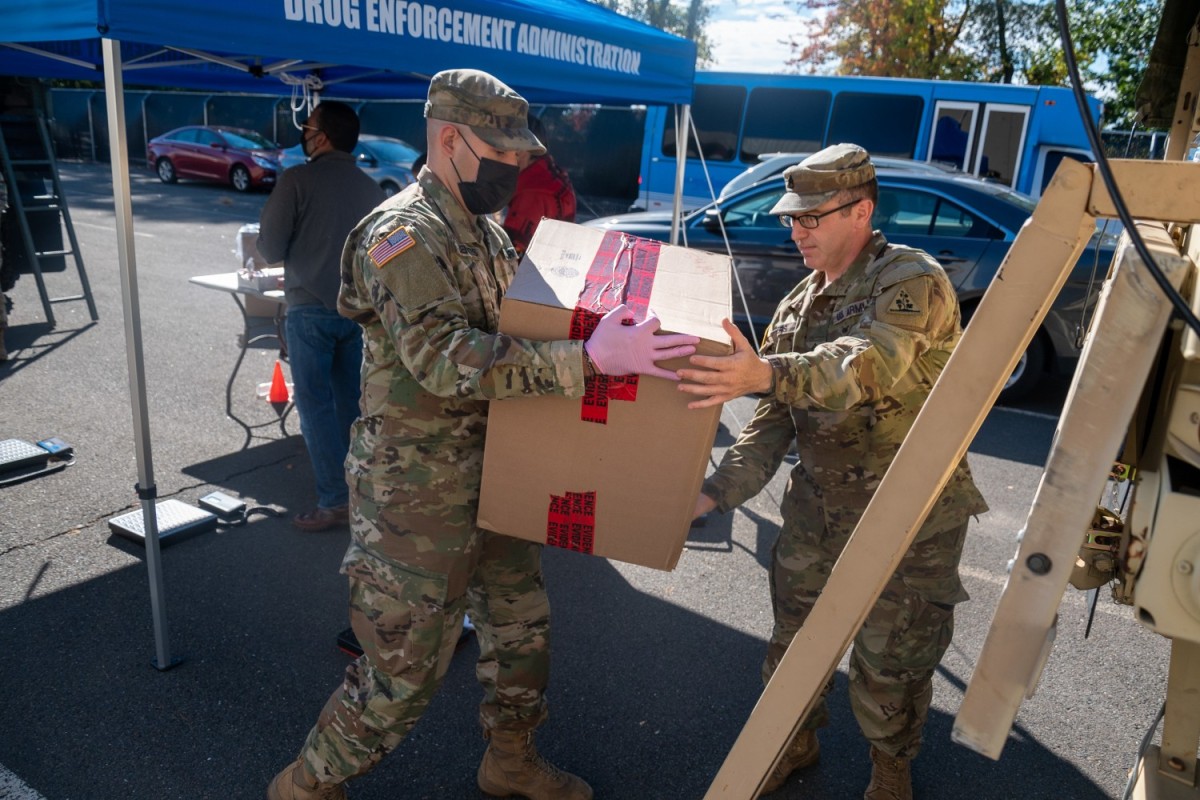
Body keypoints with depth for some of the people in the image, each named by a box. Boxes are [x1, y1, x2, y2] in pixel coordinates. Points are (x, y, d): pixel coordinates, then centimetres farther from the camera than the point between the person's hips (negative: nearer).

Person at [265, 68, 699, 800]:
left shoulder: (485, 231, 11)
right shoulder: (403, 236, -19)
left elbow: (517, 328, 18)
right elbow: (446, 360, -32)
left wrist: (617, 338, 4)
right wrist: (589, 359, -37)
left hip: (492, 473, 9)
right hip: (420, 487, -9)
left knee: (523, 620, 20)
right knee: (406, 665, 3)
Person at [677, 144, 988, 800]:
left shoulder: (912, 279, -16)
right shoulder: (797, 307, 6)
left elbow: (870, 363, -38)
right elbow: (773, 421, 3)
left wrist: (766, 374, -56)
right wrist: (715, 493, -10)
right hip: (817, 507, 6)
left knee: (889, 661, 10)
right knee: (793, 637, 18)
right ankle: (796, 740, 44)